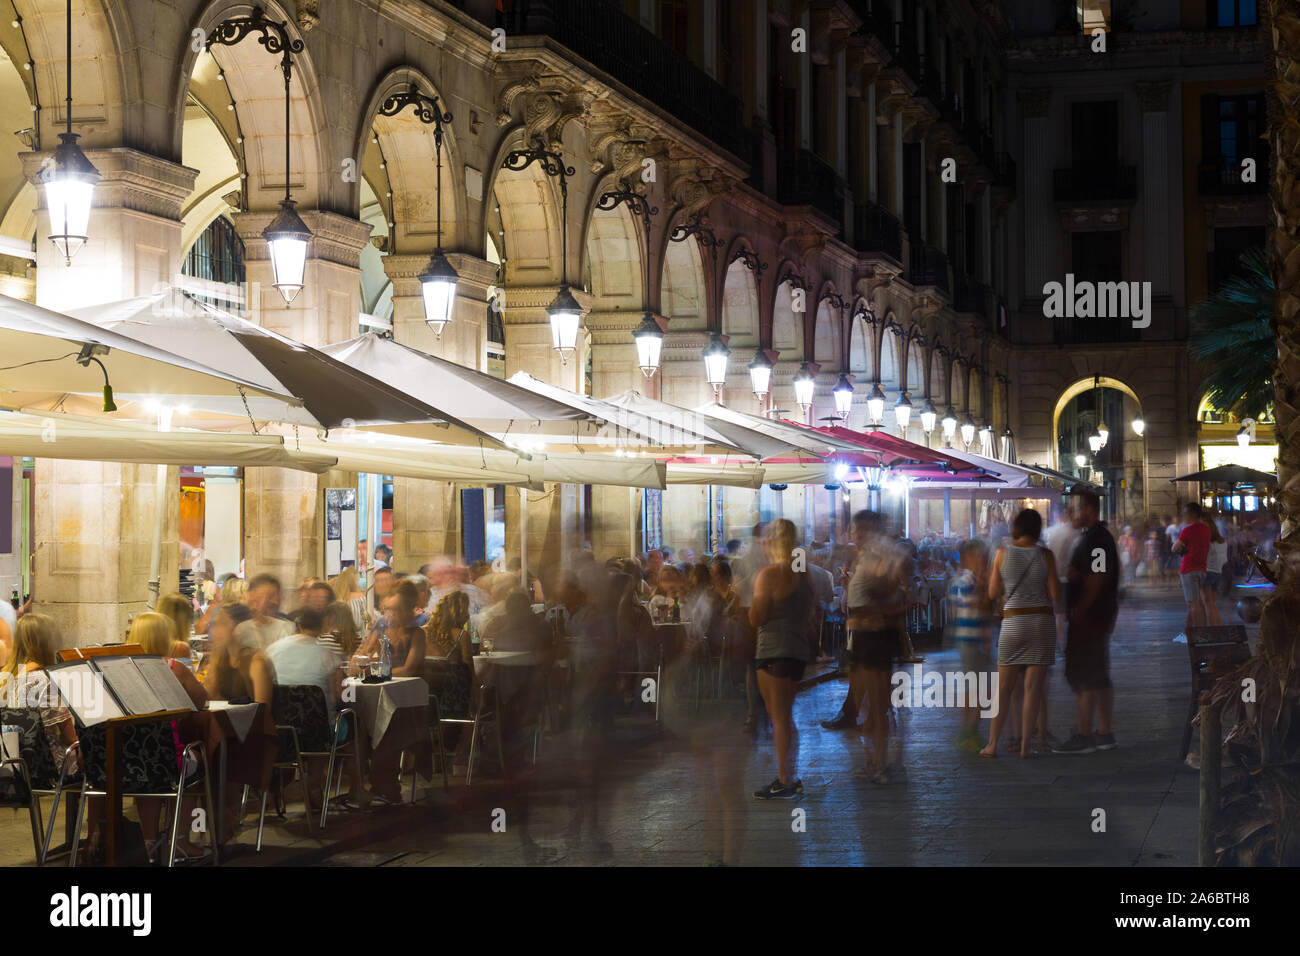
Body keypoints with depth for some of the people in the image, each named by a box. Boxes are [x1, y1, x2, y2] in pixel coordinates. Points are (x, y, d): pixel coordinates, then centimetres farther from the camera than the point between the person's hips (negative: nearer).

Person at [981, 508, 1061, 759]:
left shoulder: (1003, 553, -2)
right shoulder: (1045, 555, -3)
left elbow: (993, 593, 3)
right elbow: (1056, 595, -1)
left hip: (1013, 622, 0)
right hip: (1042, 620, 0)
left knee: (1004, 686, 6)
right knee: (1033, 686, 2)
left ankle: (993, 744, 3)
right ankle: (1026, 745, -1)